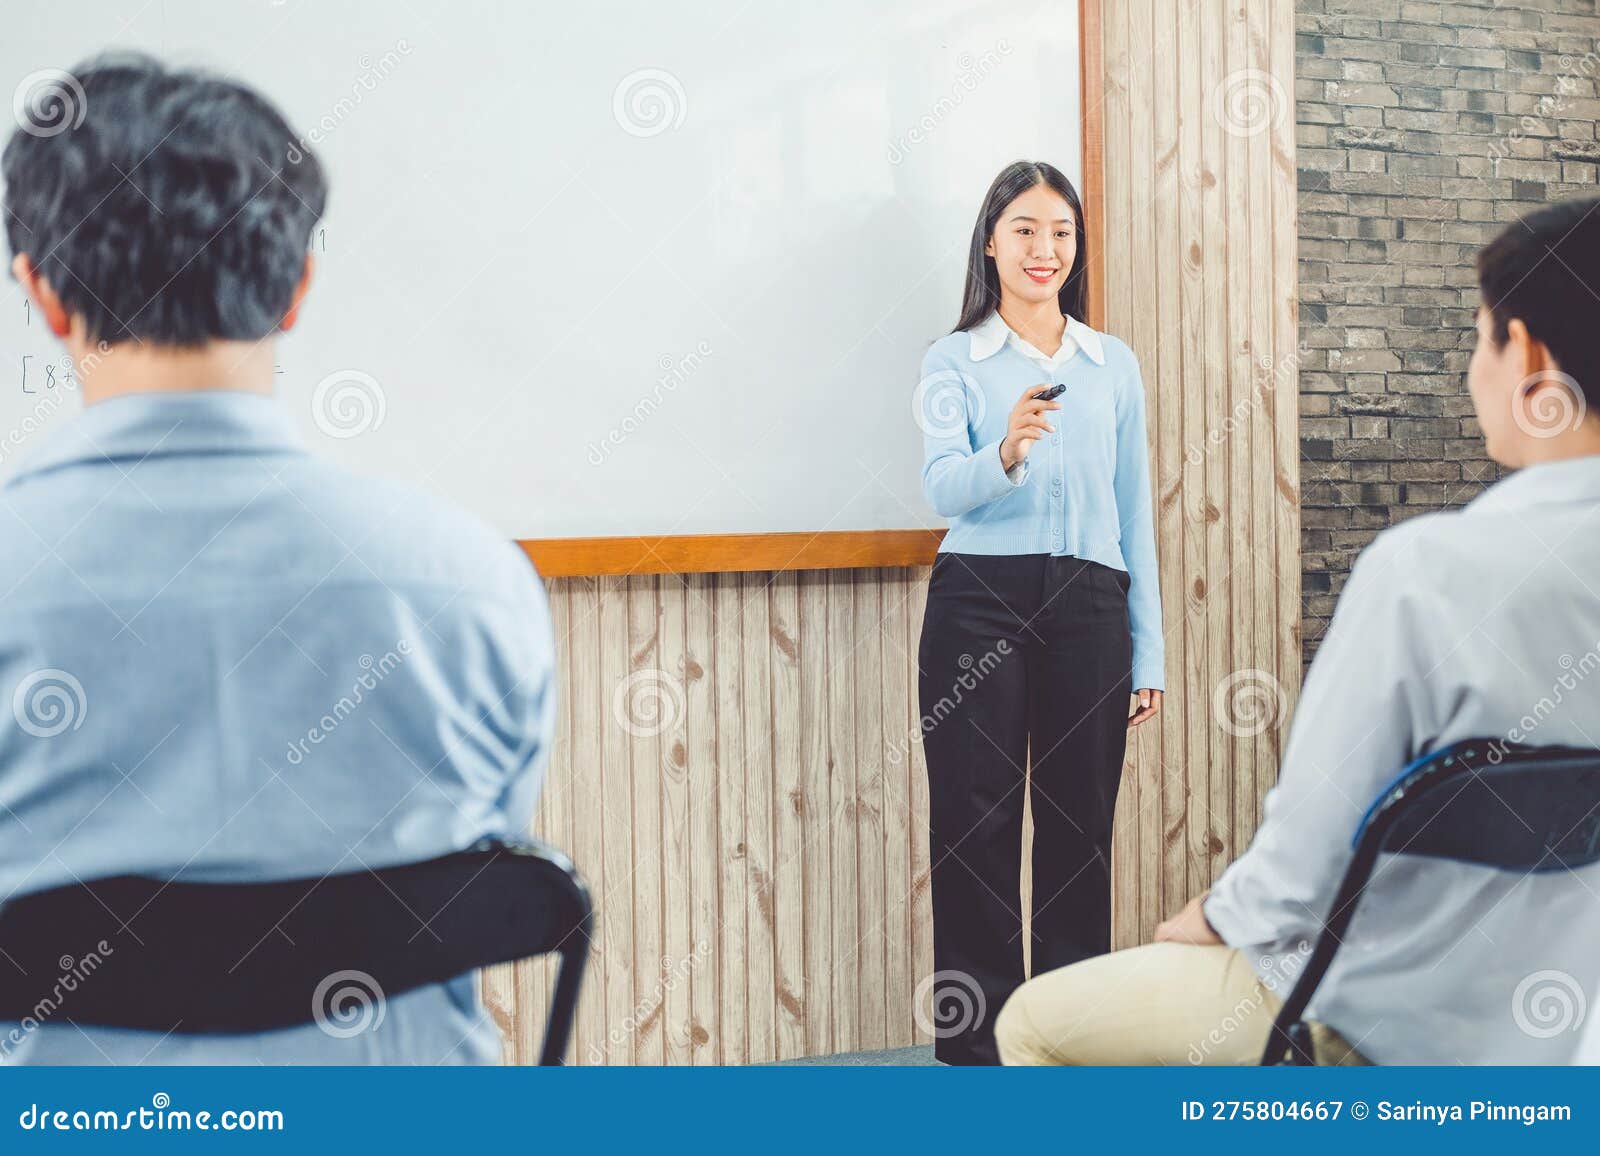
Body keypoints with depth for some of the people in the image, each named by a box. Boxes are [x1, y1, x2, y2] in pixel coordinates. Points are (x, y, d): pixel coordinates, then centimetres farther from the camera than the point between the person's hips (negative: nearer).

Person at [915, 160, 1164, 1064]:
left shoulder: (1115, 364, 15)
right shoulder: (954, 361, 7)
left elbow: (1135, 509, 15)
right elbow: (943, 487, -9)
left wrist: (1148, 651, 10)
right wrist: (1005, 453, -32)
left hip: (1089, 605, 2)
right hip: (981, 599, -2)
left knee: (1083, 825, 4)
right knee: (977, 824, -1)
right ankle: (976, 1040, 7)